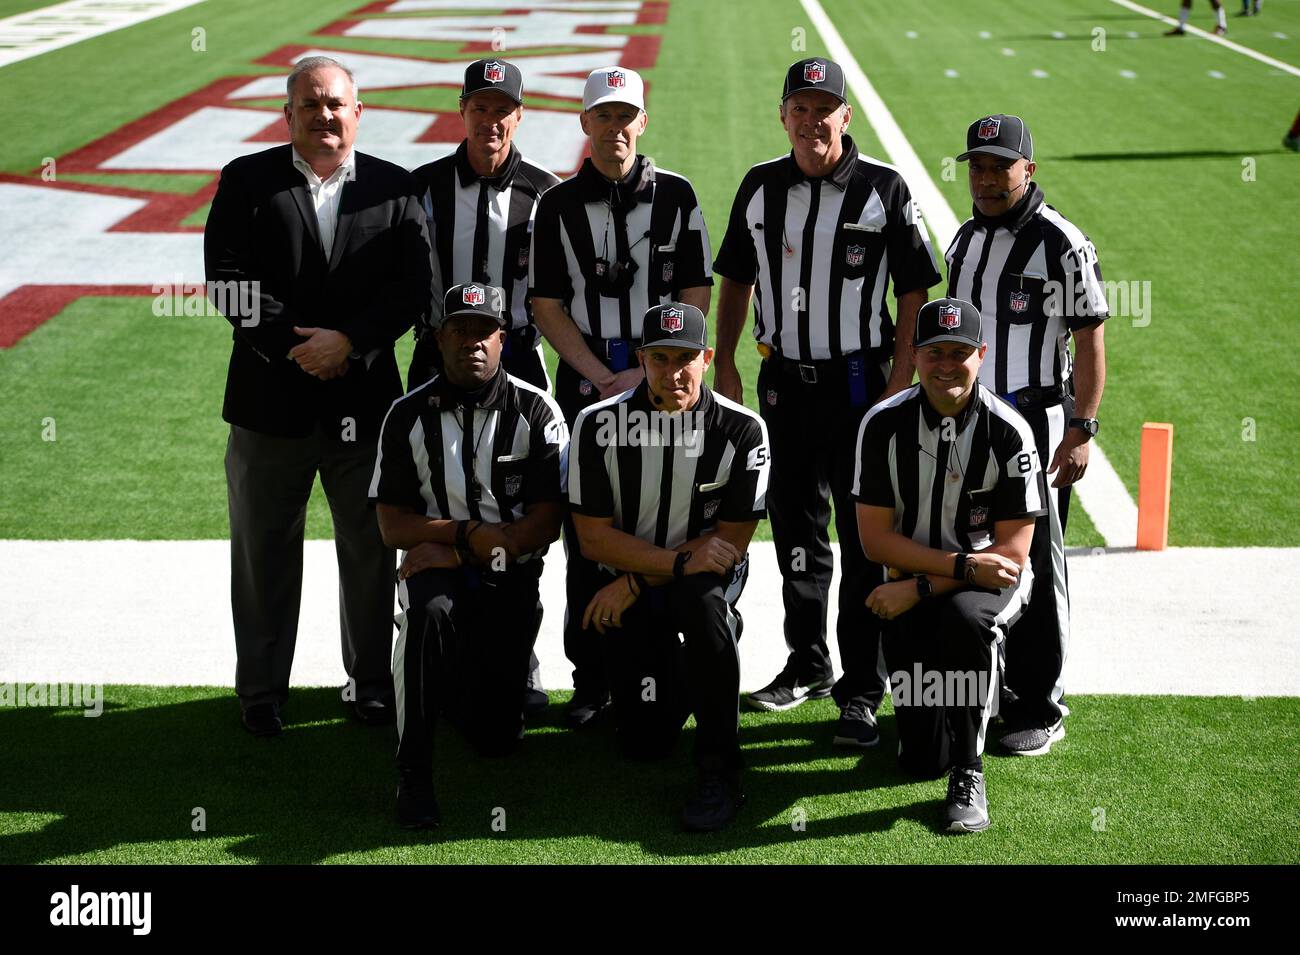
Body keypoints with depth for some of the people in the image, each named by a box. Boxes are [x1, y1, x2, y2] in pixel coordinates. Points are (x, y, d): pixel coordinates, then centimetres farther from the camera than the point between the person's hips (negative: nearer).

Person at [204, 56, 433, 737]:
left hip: (366, 403, 1)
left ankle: (371, 681, 25)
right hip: (270, 403, -1)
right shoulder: (247, 182, 3)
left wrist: (347, 341, -16)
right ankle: (260, 691, 21)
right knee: (264, 553, 8)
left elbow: (414, 287, -4)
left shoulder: (396, 189, 5)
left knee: (371, 551, 9)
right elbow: (230, 279, -7)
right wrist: (294, 346, -15)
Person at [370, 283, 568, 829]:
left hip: (510, 577, 0)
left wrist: (462, 553, -17)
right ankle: (413, 773, -28)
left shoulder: (536, 412, -3)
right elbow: (392, 526, -4)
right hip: (436, 565, 0)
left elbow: (546, 523, -8)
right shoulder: (409, 416, 0)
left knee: (496, 737, -5)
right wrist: (470, 531, -18)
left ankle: (467, 675, 32)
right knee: (431, 610, -38)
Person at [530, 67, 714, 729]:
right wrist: (602, 376, -9)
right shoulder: (559, 205, 5)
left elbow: (695, 300, 1)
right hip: (585, 384, 1)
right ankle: (592, 679, 10)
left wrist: (645, 374, -9)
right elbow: (548, 308, 2)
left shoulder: (676, 196, 3)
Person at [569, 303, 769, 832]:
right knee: (646, 741, -6)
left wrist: (636, 582, -16)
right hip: (626, 579, 1)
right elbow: (594, 538, -12)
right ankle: (675, 664, 31)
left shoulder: (742, 429, -14)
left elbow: (732, 539, -12)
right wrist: (681, 561, -26)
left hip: (708, 574, -1)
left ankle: (720, 772, -26)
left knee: (701, 600, -39)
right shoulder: (600, 425, -12)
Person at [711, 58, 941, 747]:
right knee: (796, 528, 13)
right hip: (784, 379, 4)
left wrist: (901, 380, -10)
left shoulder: (883, 190, -6)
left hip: (862, 381, -4)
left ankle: (861, 690, 3)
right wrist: (724, 363, 7)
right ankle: (808, 663, 27)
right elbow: (736, 279, 15)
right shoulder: (760, 188, 5)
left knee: (866, 536, -2)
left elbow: (915, 290, -3)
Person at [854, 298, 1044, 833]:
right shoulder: (885, 424, -8)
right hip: (910, 584, 1)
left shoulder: (1008, 433, -13)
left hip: (990, 583, -1)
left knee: (964, 617, -40)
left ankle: (968, 774, -22)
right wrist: (963, 566, -20)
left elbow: (1013, 552, -13)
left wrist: (920, 588, -20)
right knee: (922, 760, -11)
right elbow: (875, 538, -9)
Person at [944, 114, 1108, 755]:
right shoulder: (967, 238, 11)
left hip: (1036, 424, -6)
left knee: (1035, 565, -1)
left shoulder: (1061, 244, -11)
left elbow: (1089, 342, -11)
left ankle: (1040, 709, 7)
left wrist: (1082, 430, -16)